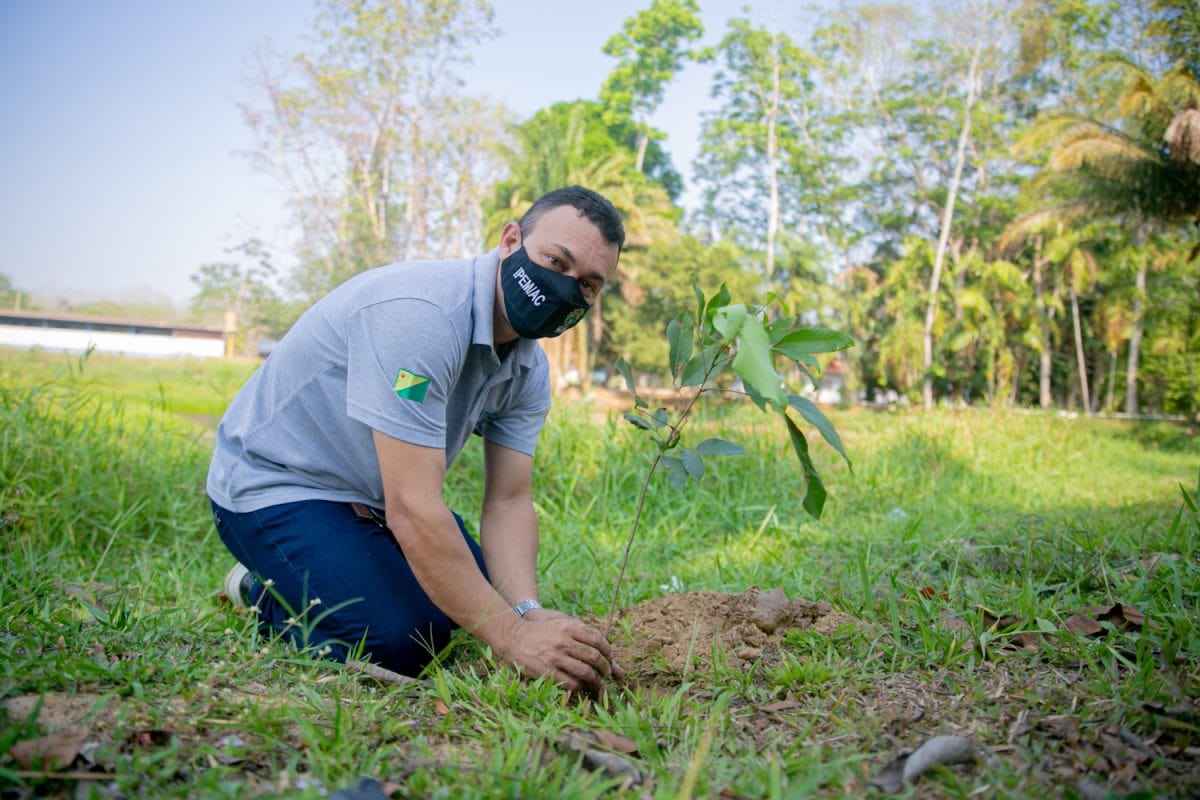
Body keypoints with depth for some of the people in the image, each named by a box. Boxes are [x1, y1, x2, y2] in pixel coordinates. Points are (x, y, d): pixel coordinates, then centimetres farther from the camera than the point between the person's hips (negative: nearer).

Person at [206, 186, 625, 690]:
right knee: (396, 643, -24)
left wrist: (527, 613, -26)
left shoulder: (528, 369, -5)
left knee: (497, 600, 9)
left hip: (374, 498, 9)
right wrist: (512, 638, -37)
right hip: (275, 486, -9)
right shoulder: (420, 313, -33)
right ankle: (265, 592, 7)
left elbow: (508, 501, -8)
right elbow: (412, 508, -37)